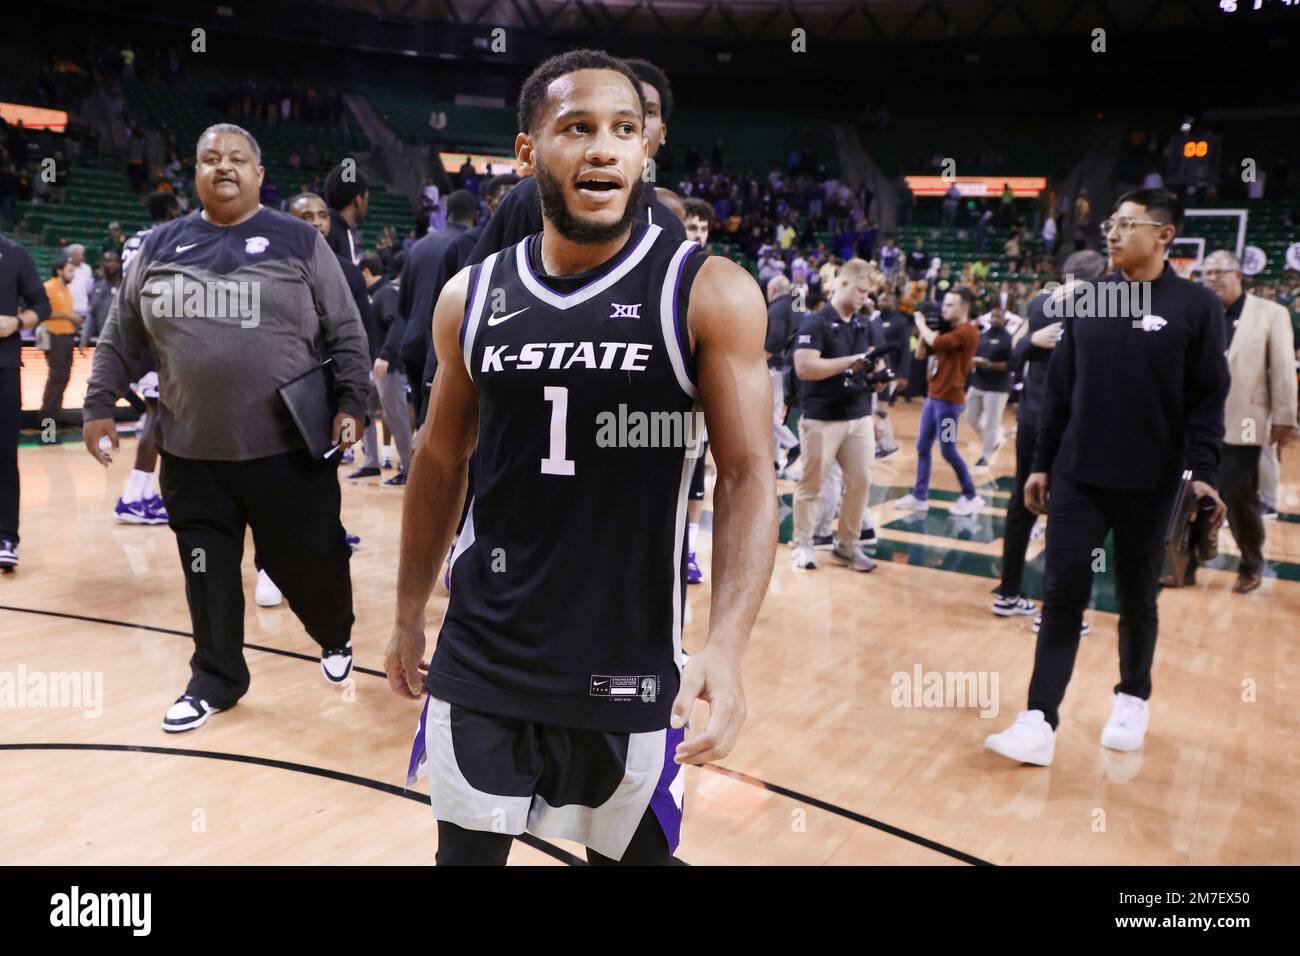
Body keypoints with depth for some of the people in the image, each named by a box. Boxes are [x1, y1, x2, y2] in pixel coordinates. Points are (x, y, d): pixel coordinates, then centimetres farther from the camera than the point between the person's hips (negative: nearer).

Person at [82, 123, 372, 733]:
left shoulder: (299, 242, 2)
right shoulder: (161, 245, 9)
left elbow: (345, 334, 1)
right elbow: (121, 336, 15)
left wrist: (351, 403, -7)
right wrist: (99, 406, 11)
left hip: (287, 447, -3)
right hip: (191, 452, 3)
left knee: (307, 561, 6)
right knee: (208, 572, 10)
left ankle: (336, 638, 35)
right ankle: (216, 679, 28)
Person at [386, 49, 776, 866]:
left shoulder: (710, 294, -9)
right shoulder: (471, 297, 1)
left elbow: (748, 477, -11)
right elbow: (441, 462, 11)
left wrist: (727, 646, -23)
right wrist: (409, 615, 14)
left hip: (631, 668, -2)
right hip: (482, 658, 3)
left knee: (630, 851, 16)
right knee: (467, 847, 17)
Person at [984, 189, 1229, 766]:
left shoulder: (1196, 305, -2)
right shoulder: (1086, 301, 6)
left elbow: (1207, 398, -4)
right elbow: (1060, 389, 8)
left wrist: (1203, 473, -12)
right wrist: (1041, 463, 7)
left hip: (1150, 484, -2)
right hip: (1076, 476, 2)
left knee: (1137, 599, 12)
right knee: (1063, 595, -2)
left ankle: (1132, 700, 34)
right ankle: (1041, 722, -1)